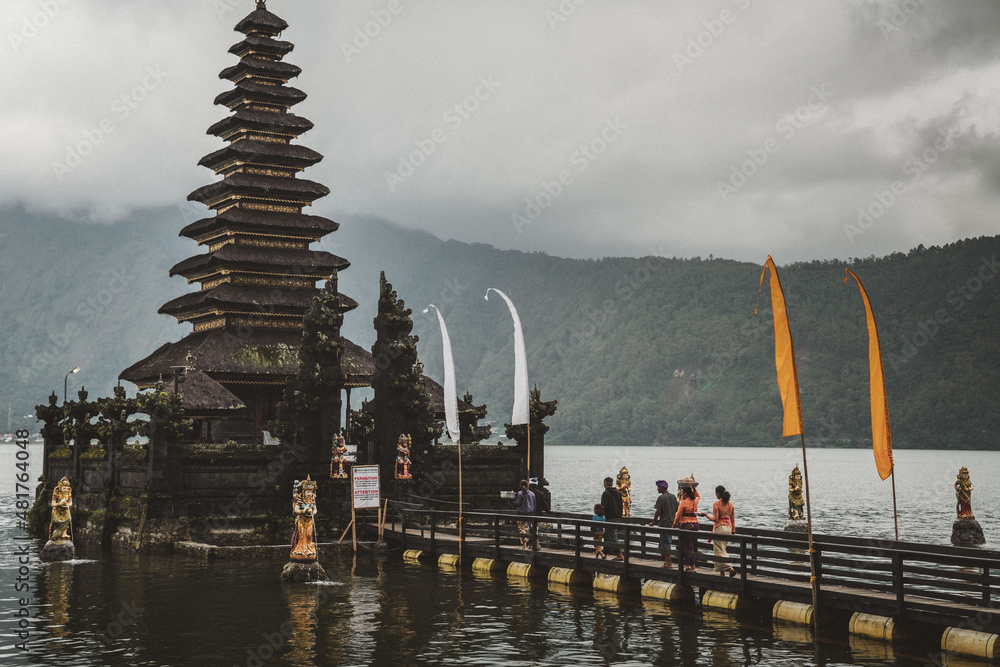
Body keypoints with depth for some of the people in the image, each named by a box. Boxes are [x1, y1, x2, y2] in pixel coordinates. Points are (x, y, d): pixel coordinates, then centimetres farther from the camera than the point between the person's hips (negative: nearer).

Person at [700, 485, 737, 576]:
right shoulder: (730, 504, 9)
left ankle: (730, 568, -18)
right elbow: (733, 520, 11)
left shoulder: (716, 504, -11)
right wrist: (733, 532, 16)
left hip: (719, 527, -7)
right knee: (723, 550, 14)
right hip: (728, 527, 7)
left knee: (720, 551, -2)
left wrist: (705, 515, -4)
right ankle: (722, 572, 14)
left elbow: (715, 519, -16)